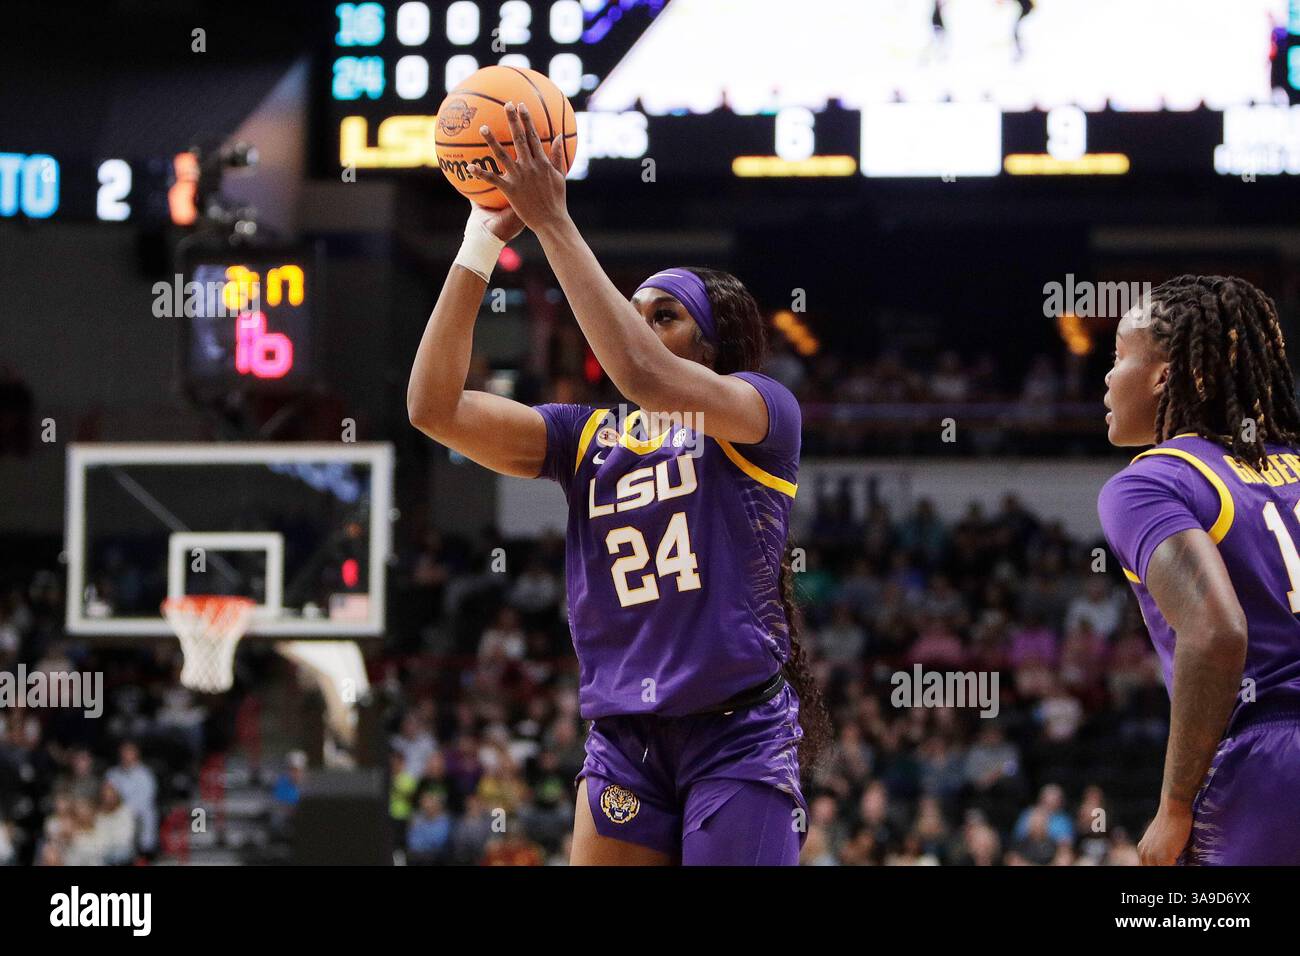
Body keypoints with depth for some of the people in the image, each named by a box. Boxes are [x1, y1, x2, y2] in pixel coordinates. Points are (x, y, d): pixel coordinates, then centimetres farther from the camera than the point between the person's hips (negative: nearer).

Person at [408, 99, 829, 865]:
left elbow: (645, 375, -22)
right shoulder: (588, 437, 12)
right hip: (622, 739, 5)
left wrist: (553, 223, -20)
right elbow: (435, 406, 1)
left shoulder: (763, 413, -2)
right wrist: (482, 242, -5)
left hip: (737, 735, -4)